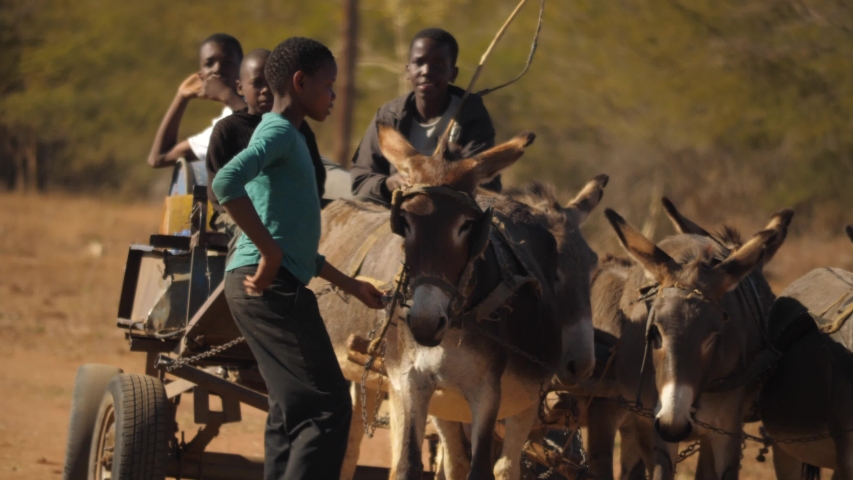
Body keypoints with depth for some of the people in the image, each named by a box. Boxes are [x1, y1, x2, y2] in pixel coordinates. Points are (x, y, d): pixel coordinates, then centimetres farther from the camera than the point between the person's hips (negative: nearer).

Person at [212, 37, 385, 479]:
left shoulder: (288, 139, 22)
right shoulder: (278, 133, -9)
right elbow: (226, 182, -29)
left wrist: (349, 285, 31)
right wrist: (269, 252, -26)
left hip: (277, 287, 10)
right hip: (273, 288, -10)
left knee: (292, 411, 12)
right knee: (328, 407, -10)